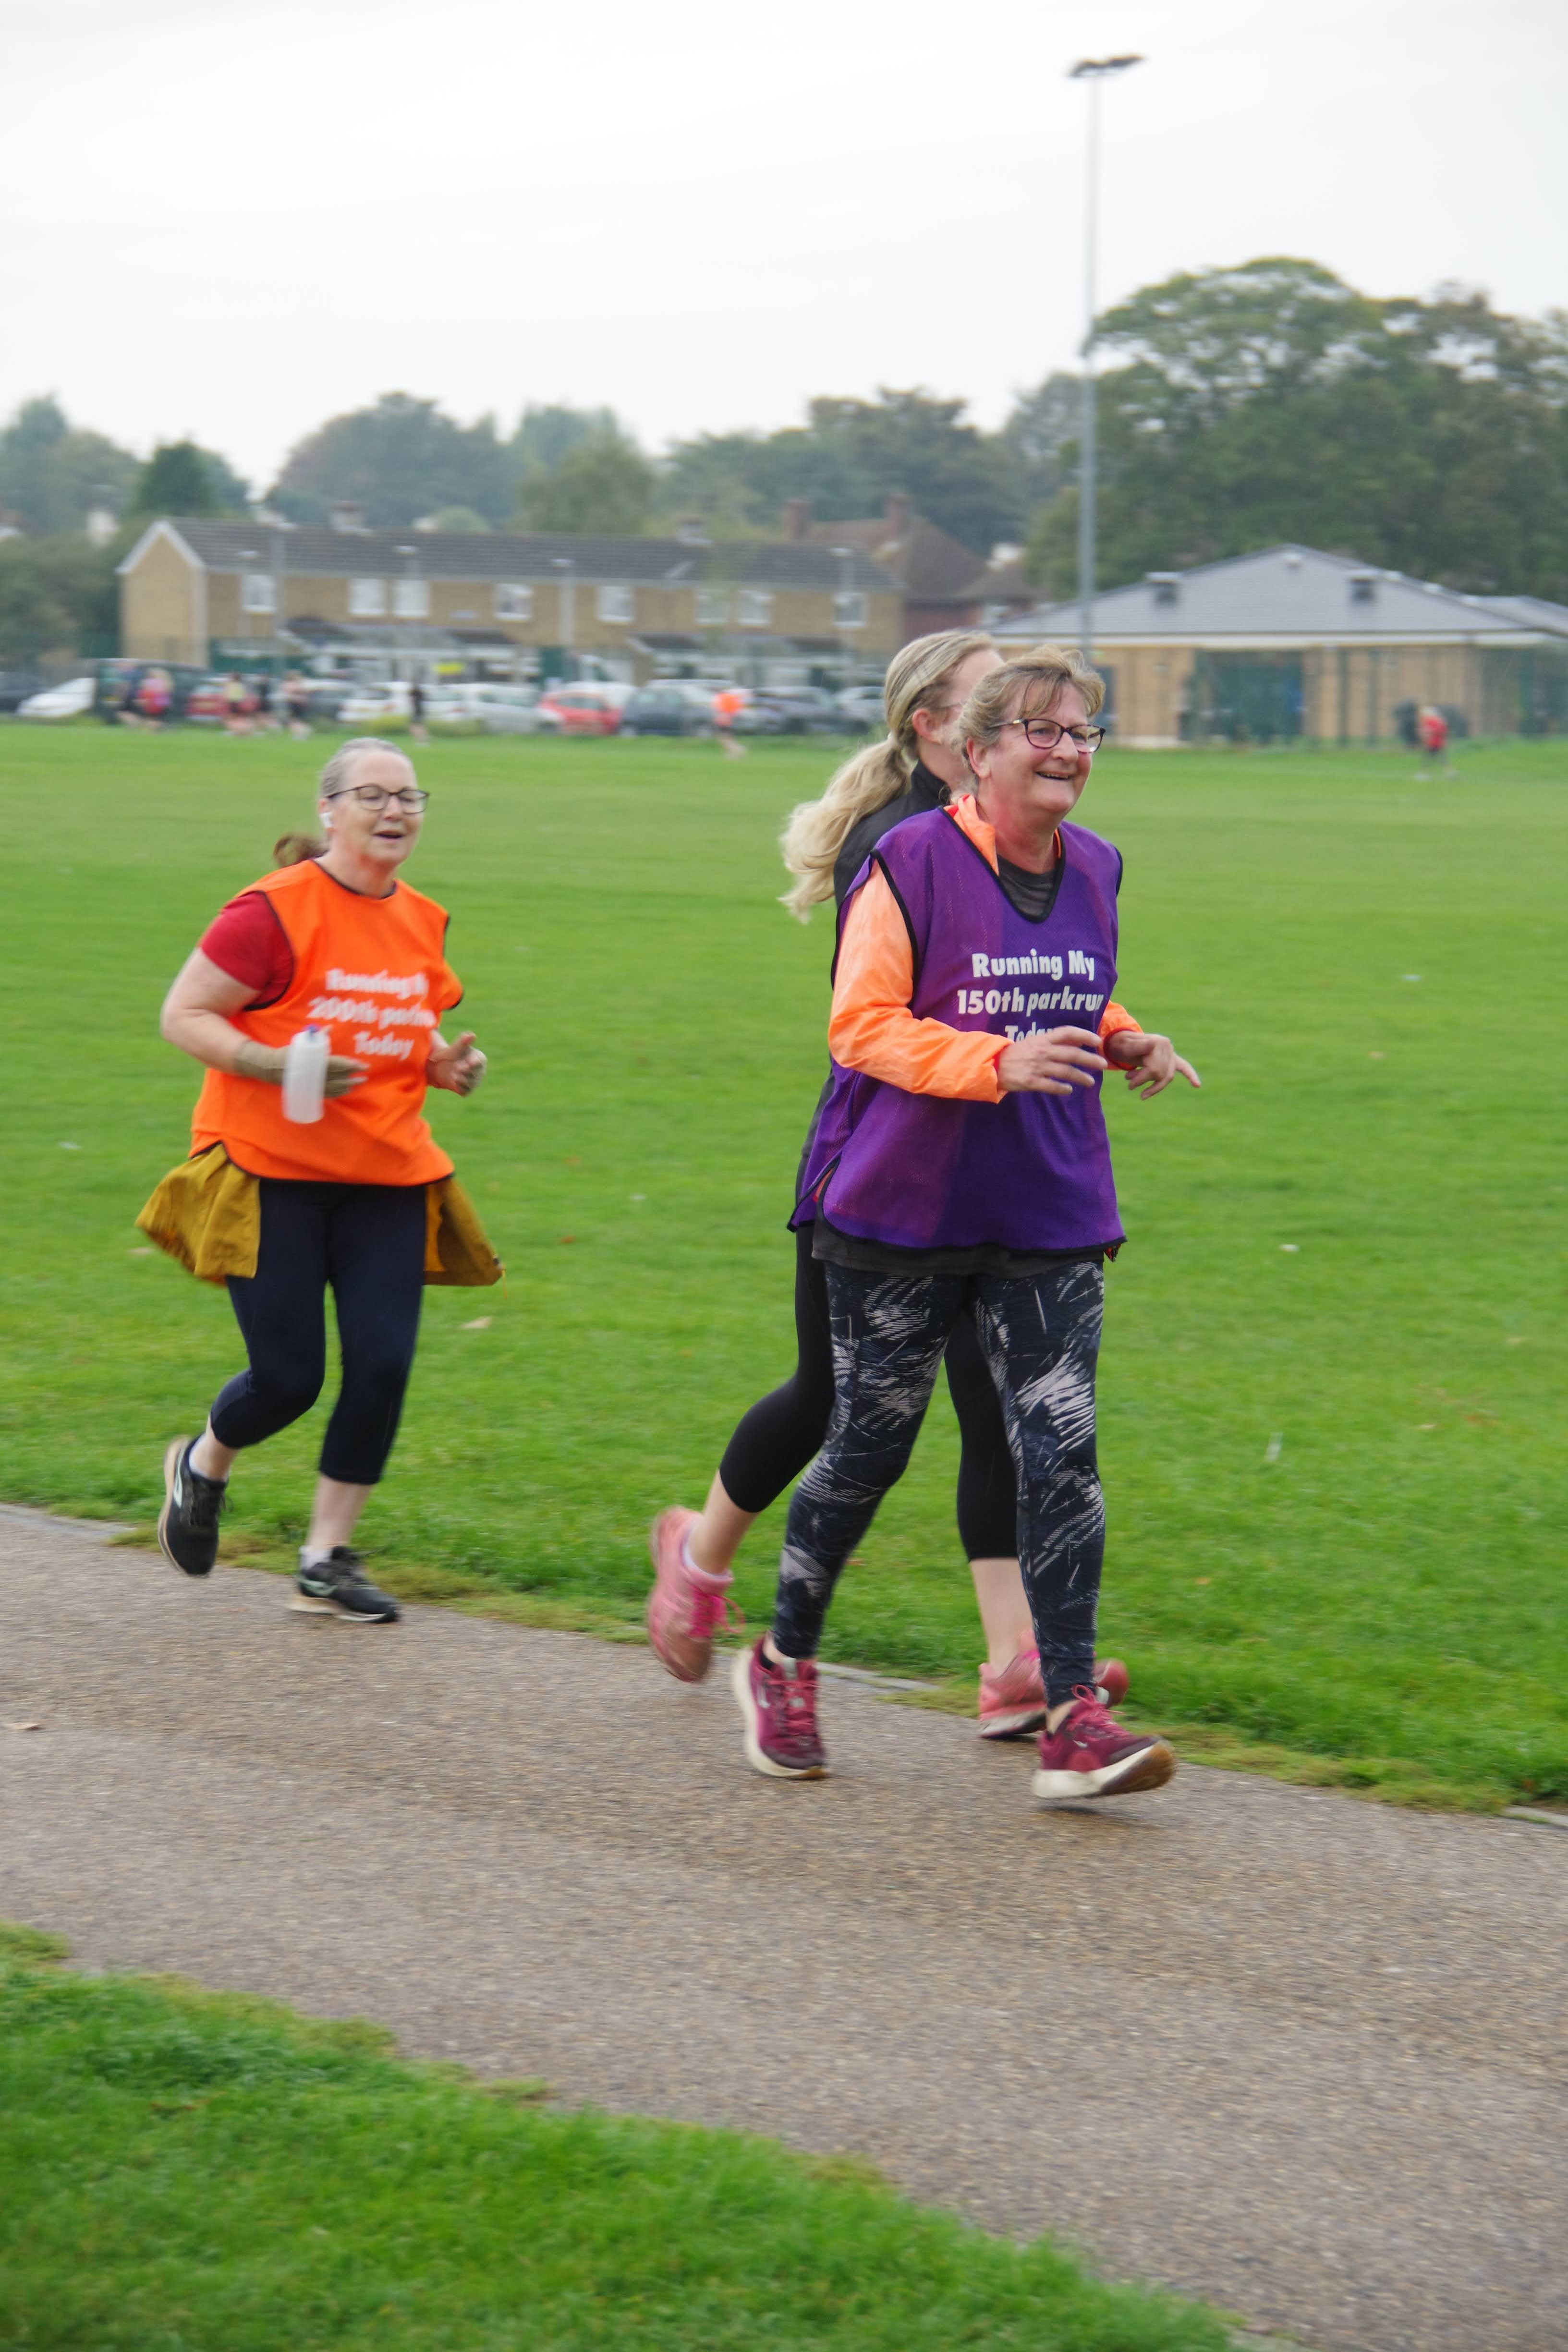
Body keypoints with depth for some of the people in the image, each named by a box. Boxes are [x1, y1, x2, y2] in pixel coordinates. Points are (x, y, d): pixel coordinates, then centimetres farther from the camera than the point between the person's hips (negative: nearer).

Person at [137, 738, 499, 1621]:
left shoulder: (422, 922, 9)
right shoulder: (276, 910, -12)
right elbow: (184, 1015, -10)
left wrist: (447, 1064, 2)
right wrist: (274, 1064, -25)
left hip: (387, 1181, 5)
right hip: (273, 1172, -5)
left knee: (384, 1365, -6)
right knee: (289, 1376, -6)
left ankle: (328, 1560, 10)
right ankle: (202, 1467, 29)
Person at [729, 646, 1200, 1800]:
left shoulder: (1095, 871, 9)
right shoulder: (912, 863, -10)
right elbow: (863, 1023, -14)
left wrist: (1126, 1048, 4)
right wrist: (998, 1062, -27)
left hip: (1052, 1222, 4)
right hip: (902, 1211, -4)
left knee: (1062, 1452, -7)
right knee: (867, 1446, 7)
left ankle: (1074, 1721, -9)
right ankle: (783, 1664, 29)